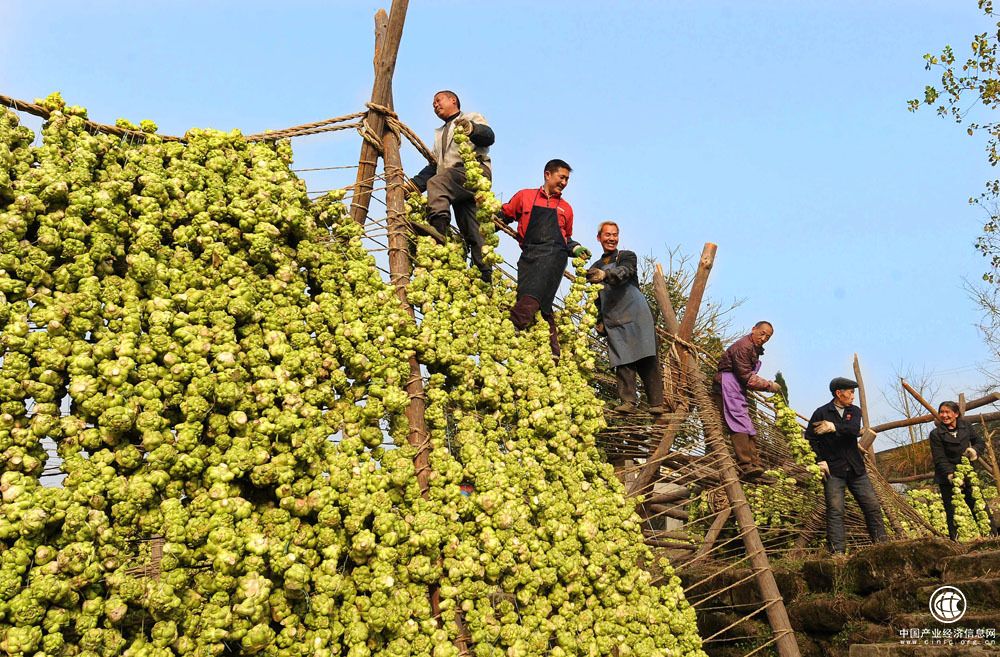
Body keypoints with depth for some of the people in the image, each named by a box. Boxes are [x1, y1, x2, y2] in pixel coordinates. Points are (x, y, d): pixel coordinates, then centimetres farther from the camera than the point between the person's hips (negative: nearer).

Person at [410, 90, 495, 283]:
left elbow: (489, 136, -6)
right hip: (455, 185, 7)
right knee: (471, 232, -4)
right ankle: (486, 275, -9)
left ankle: (436, 229, -48)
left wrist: (471, 129, -28)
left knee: (436, 182, -33)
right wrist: (415, 185, 16)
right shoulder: (440, 134, 38)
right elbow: (434, 166, 32)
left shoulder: (472, 118, 16)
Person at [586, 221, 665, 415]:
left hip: (636, 314, -4)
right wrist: (599, 321, 14)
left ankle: (656, 403, -11)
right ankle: (628, 401, -11)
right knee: (622, 361, -7)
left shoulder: (627, 257, 9)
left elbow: (624, 272, -15)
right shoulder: (595, 269, 22)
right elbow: (596, 299, 27)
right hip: (613, 321, 4)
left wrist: (606, 275, -35)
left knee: (646, 359, -9)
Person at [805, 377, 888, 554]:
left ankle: (882, 544, 15)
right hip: (833, 470, -4)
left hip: (856, 468, 4)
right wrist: (820, 461, -9)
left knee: (872, 506, 3)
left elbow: (855, 429, -11)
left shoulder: (854, 411, 10)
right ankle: (837, 551, -10)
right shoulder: (821, 413, 0)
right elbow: (810, 439, 0)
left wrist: (833, 427, -22)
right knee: (835, 510, -10)